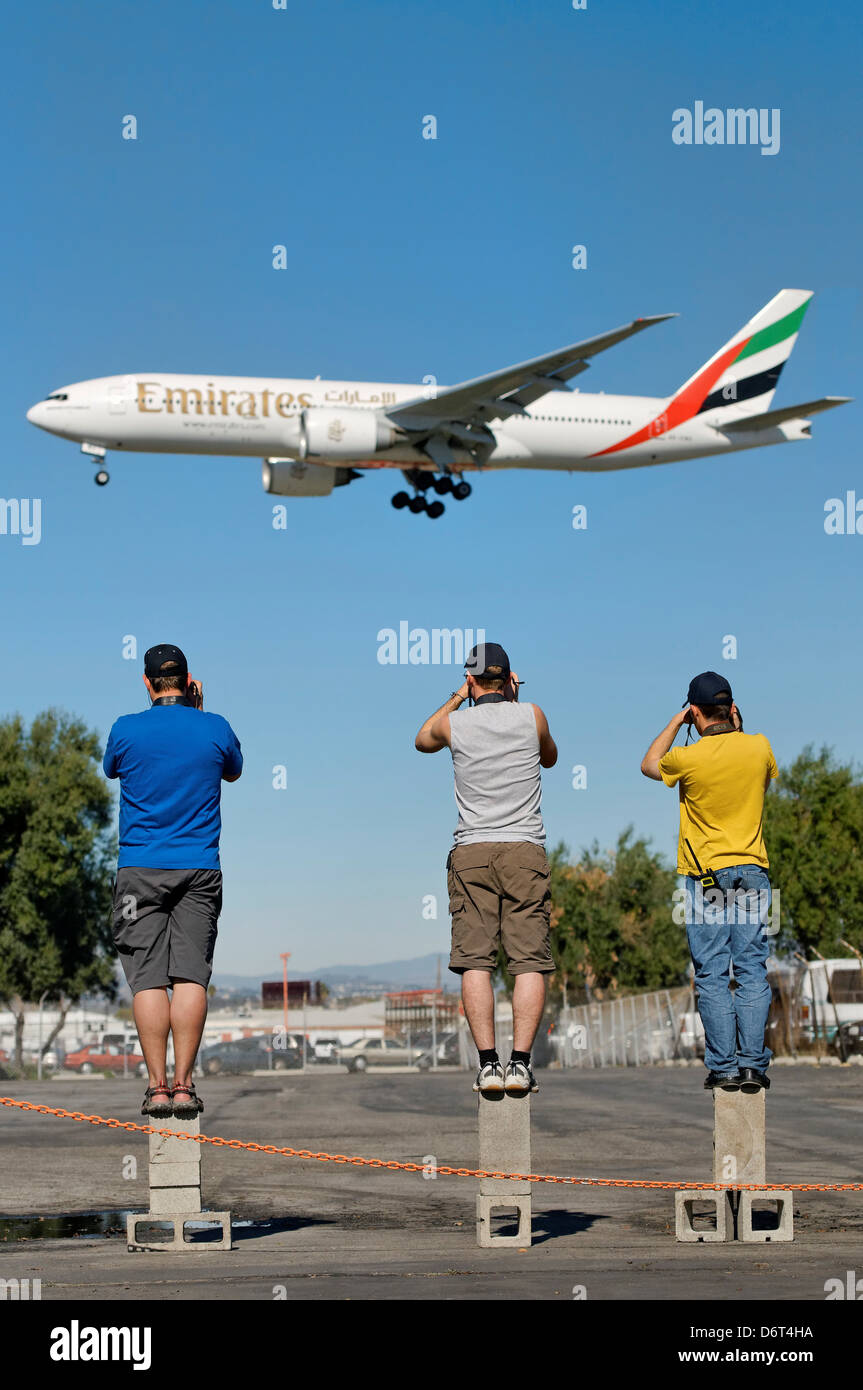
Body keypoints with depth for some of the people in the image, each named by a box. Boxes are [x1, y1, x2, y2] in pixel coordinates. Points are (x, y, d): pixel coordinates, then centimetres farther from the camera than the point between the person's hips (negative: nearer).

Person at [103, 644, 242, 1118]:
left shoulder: (126, 729, -3)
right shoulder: (215, 728, -1)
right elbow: (233, 772, 20)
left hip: (140, 871, -1)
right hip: (199, 869, 1)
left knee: (148, 977, 0)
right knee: (190, 975, -1)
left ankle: (157, 1086, -4)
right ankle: (183, 1085, -5)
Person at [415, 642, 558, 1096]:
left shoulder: (454, 723, 3)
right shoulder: (531, 717, 3)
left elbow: (423, 739, 28)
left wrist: (458, 698, 34)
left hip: (471, 853, 0)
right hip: (526, 851, 0)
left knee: (475, 961, 0)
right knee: (529, 961, -2)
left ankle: (487, 1064, -8)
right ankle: (520, 1064, -11)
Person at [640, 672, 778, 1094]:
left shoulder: (688, 758, -11)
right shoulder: (759, 746, -3)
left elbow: (648, 765, 12)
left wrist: (675, 722, 15)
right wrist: (736, 727, 20)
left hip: (705, 876, -2)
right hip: (753, 873, 2)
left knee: (712, 975, 1)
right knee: (752, 971, 3)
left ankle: (723, 1067, -2)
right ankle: (753, 1065, -2)